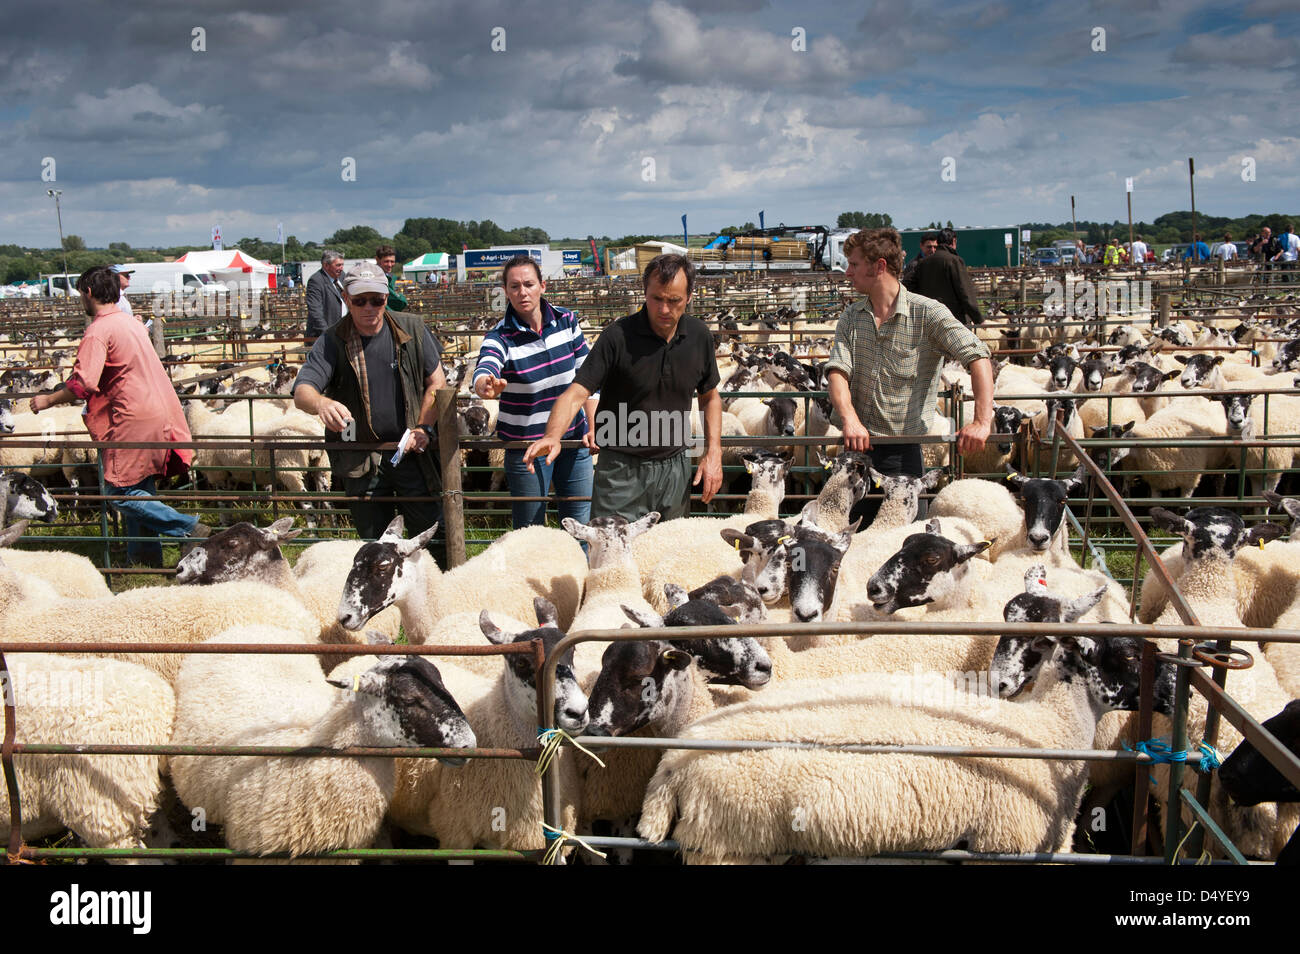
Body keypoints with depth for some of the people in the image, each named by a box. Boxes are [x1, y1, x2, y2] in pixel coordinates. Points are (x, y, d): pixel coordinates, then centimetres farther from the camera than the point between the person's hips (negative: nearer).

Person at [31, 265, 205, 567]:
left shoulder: (98, 331, -11)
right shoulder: (131, 322, 16)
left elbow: (83, 384, -20)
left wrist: (48, 400, -5)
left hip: (133, 418, -9)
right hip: (158, 414, 9)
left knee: (119, 492, -3)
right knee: (140, 489, 15)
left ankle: (189, 529, -10)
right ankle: (145, 554, 18)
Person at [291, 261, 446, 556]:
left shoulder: (411, 329, -2)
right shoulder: (331, 343, -6)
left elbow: (436, 382, 6)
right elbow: (302, 390, -18)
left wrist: (424, 427, -7)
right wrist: (321, 403, -42)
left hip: (412, 451, 0)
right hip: (361, 462, 0)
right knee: (373, 543, 10)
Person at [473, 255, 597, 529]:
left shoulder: (566, 321, -2)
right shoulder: (500, 337, -12)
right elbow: (483, 372, -33)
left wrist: (592, 427, 3)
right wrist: (486, 387, -57)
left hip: (573, 439, 3)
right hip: (526, 444, -3)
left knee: (581, 523, 11)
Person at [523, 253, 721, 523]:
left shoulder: (699, 336, -1)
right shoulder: (618, 336, -15)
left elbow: (710, 396, 13)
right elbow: (576, 393, -20)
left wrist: (713, 452, 3)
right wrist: (552, 436, -37)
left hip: (675, 467, 4)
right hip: (622, 471, -4)